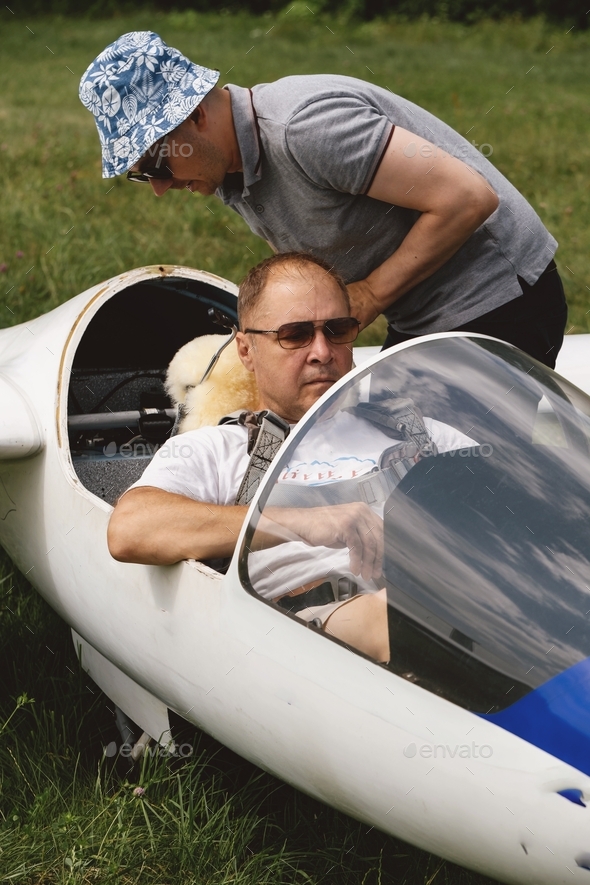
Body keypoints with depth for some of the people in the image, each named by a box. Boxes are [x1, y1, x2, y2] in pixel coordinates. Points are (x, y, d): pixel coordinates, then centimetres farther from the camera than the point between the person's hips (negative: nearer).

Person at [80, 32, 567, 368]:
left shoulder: (304, 126, -27)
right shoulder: (230, 174, 3)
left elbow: (468, 198, -28)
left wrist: (367, 298, -21)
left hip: (495, 303, -9)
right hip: (419, 320, 9)